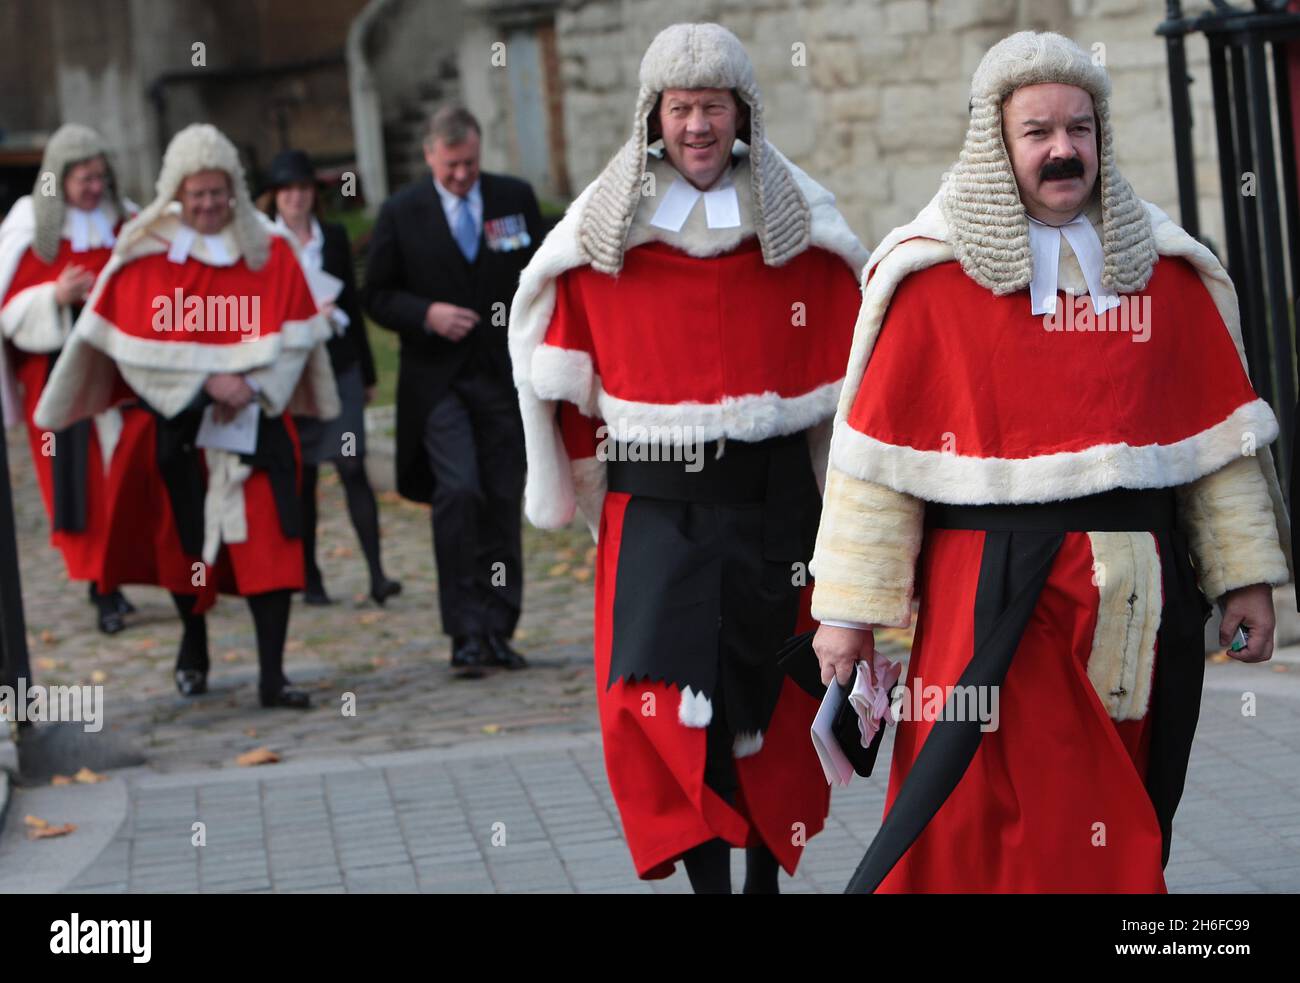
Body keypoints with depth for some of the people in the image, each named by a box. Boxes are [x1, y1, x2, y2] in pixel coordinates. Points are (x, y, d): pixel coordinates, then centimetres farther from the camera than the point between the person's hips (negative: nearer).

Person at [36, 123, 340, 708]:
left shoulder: (270, 252, 3)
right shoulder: (144, 253, -2)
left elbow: (293, 335, 2)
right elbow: (136, 342, -6)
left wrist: (252, 383, -14)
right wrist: (206, 382, -15)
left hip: (256, 421, 0)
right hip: (175, 422, 0)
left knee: (266, 543, -10)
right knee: (184, 541, 12)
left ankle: (272, 676, -9)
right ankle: (194, 642, 37)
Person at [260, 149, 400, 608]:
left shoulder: (334, 237, 9)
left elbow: (351, 303, 14)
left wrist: (367, 372, 15)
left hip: (339, 365, 1)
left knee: (353, 467, -8)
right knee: (302, 476, 5)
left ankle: (377, 574, -11)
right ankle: (309, 576, 13)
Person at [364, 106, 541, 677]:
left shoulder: (515, 199, 7)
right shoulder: (401, 213, 1)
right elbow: (378, 296, 4)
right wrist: (427, 314, -14)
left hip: (504, 373, 2)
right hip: (438, 379, -2)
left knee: (503, 501, 4)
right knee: (458, 491, -16)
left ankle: (497, 632, 13)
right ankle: (466, 633, -10)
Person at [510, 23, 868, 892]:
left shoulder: (803, 226, 3)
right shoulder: (603, 233, 3)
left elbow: (847, 365, 6)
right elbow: (565, 374, 9)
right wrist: (589, 479, 8)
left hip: (774, 495, 1)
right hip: (653, 502, -1)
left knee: (775, 700, 8)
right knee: (658, 698, -15)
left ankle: (766, 872, 25)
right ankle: (709, 877, -11)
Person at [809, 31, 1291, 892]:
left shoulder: (1167, 266, 9)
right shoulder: (932, 273, -2)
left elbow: (1221, 433, 11)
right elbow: (877, 450, -3)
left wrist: (1245, 575, 7)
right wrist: (850, 610, -5)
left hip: (1142, 590, 3)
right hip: (995, 594, -3)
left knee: (1125, 832, 9)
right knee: (983, 833, -4)